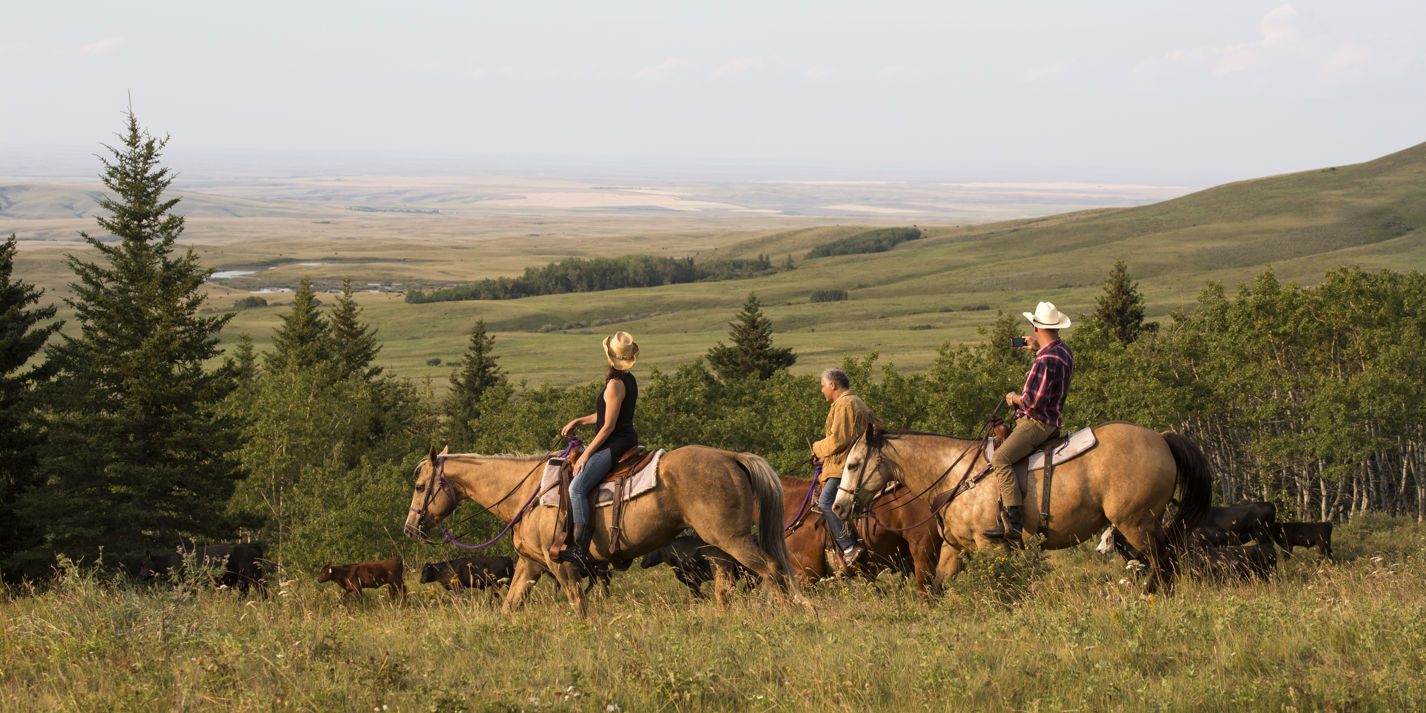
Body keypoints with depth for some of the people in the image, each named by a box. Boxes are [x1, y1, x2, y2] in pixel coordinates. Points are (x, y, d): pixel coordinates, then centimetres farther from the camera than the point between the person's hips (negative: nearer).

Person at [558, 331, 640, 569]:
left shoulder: (615, 384, -17)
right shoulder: (629, 380, 13)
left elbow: (609, 425, -18)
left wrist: (586, 454, -14)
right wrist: (578, 422, 20)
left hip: (615, 445, -11)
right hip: (626, 440, 11)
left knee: (577, 487, -23)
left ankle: (581, 550, -33)